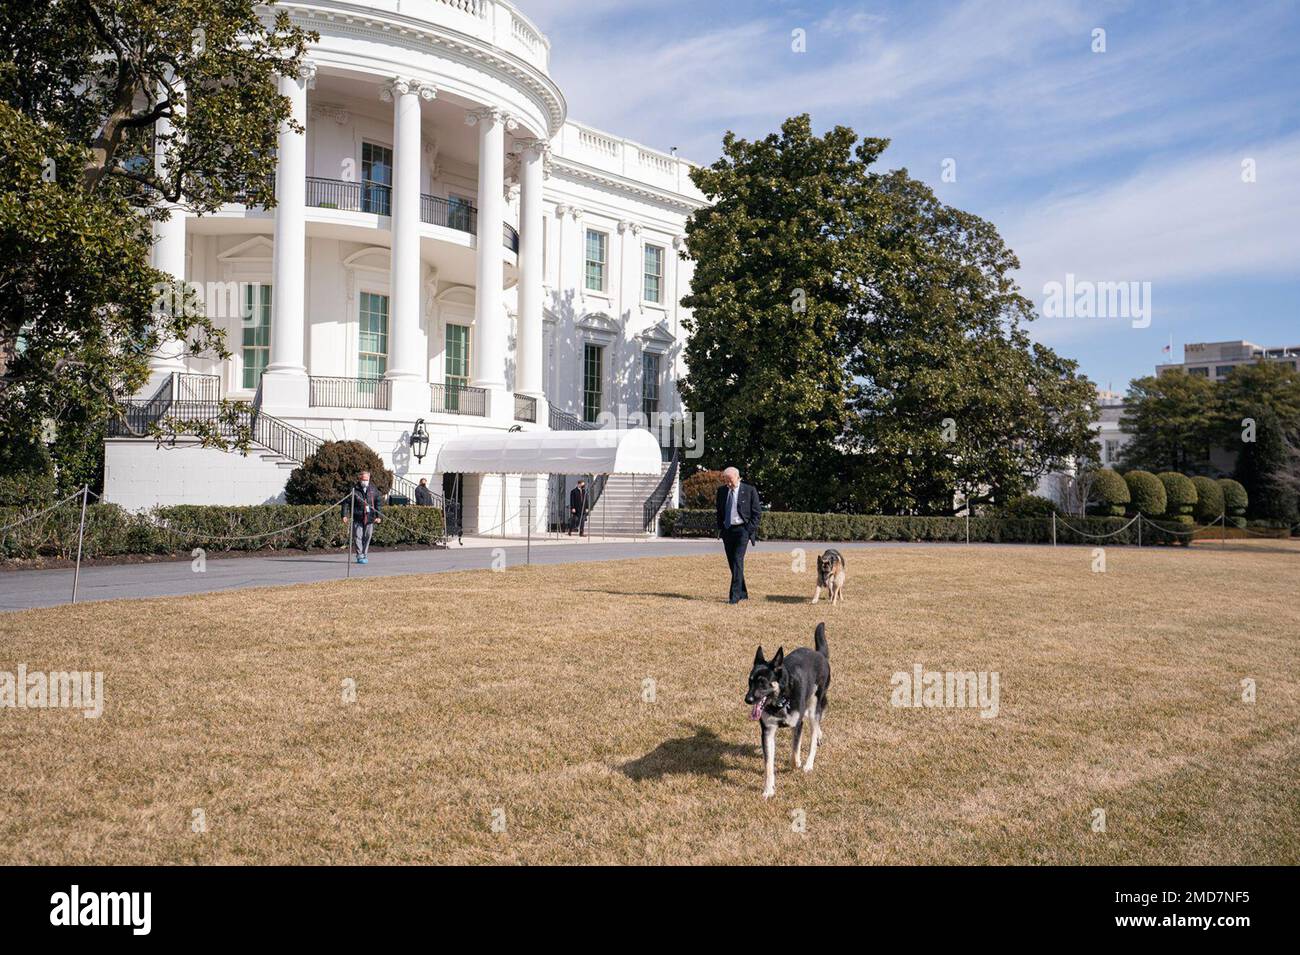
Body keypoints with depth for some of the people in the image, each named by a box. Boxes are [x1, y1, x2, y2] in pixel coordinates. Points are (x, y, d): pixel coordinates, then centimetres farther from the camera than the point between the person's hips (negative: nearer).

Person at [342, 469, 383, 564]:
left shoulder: (374, 489, 9)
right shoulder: (354, 489, 0)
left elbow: (378, 503, 10)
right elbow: (347, 503, 1)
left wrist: (379, 516, 1)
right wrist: (345, 515, -8)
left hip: (370, 518, 2)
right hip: (357, 518, -2)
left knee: (367, 537, 7)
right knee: (358, 537, -6)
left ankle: (365, 556, 19)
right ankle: (360, 556, -2)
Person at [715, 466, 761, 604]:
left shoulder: (750, 491, -4)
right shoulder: (721, 491, 9)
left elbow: (757, 513, -2)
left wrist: (749, 531, -8)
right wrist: (720, 528, 11)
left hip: (742, 529, -5)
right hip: (727, 530, 5)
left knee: (737, 561, -15)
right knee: (732, 563, 8)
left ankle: (735, 596, -17)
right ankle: (743, 593, 20)